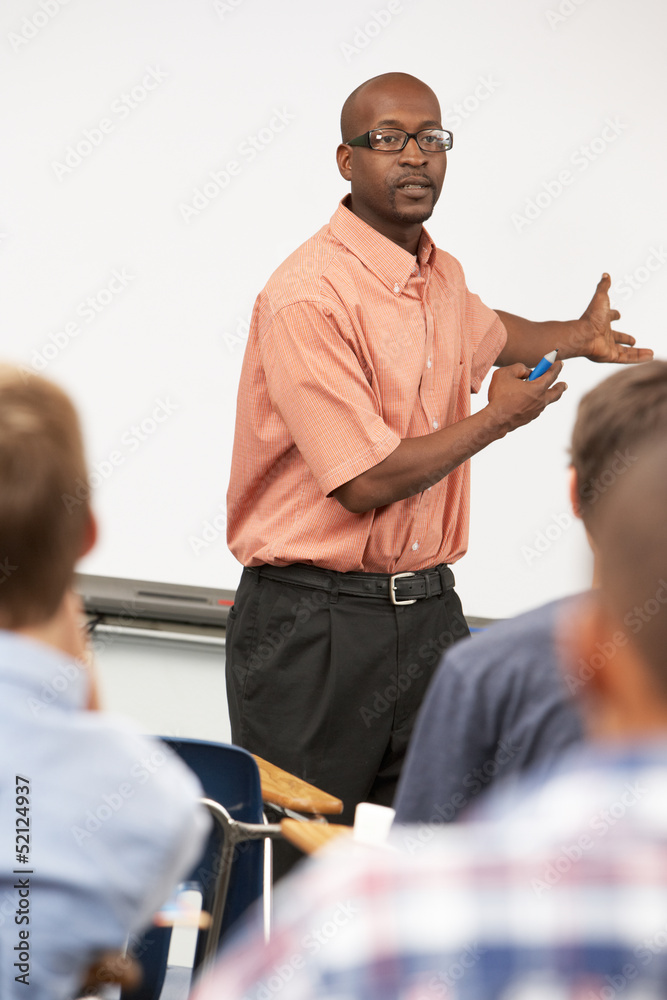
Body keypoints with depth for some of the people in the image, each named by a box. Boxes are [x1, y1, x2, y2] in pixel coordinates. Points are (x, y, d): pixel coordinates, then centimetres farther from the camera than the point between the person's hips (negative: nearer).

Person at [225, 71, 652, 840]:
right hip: (316, 624, -7)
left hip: (430, 609, 7)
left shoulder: (442, 277, 11)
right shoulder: (309, 297, -17)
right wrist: (498, 418, -8)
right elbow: (366, 481, -21)